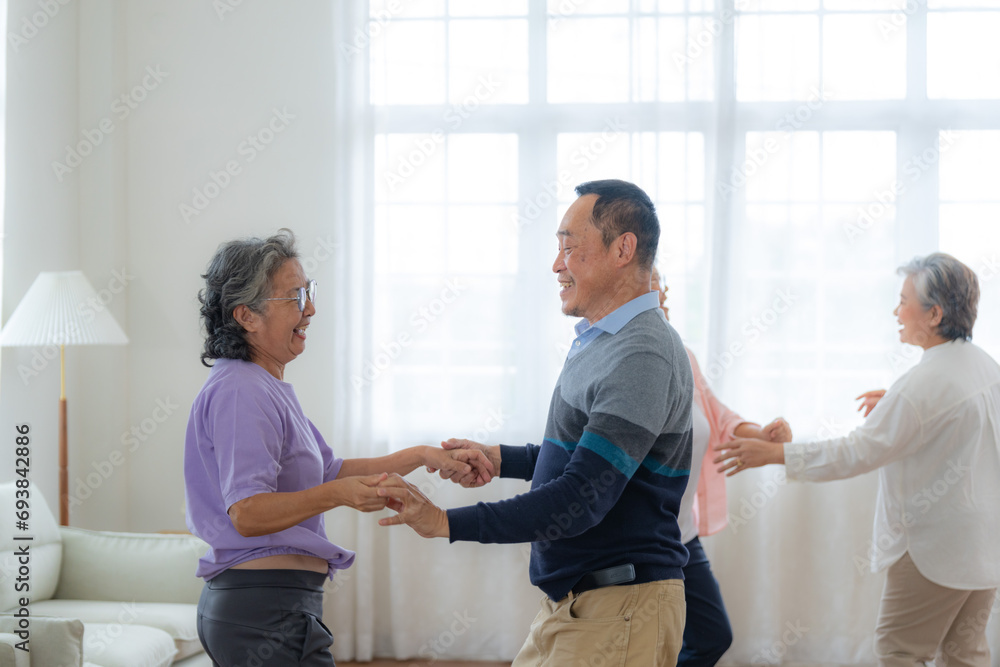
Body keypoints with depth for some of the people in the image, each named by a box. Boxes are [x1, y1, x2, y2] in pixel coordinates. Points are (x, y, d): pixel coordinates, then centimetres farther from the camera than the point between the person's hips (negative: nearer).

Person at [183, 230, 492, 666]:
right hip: (267, 611, -11)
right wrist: (338, 494, -36)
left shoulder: (266, 387, 18)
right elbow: (246, 513, -26)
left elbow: (330, 469, 21)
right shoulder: (239, 392, -16)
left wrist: (423, 456, 14)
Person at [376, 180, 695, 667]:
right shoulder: (598, 341, 13)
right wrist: (500, 459, 19)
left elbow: (581, 500, -27)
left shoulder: (642, 357, -21)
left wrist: (447, 523, -26)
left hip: (620, 610, -10)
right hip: (571, 603, 10)